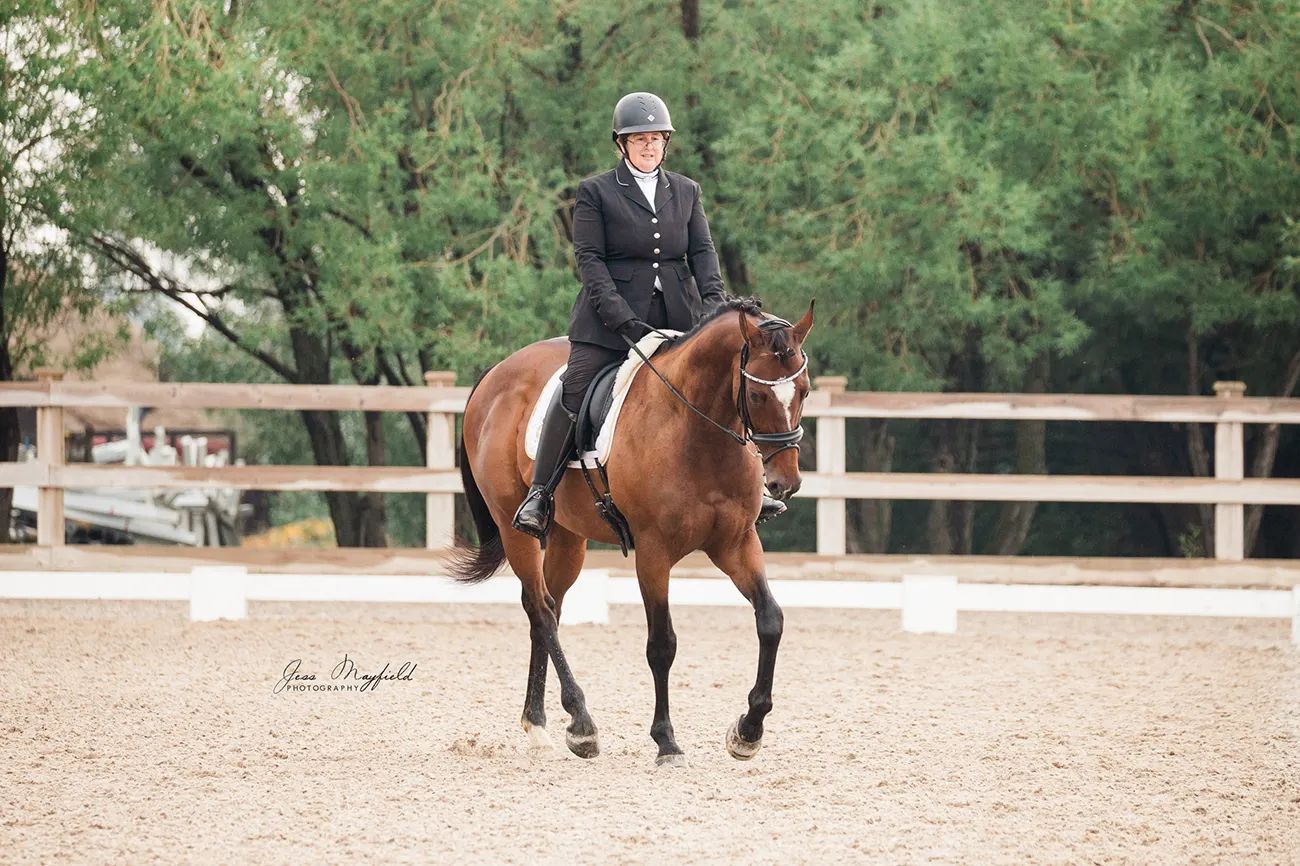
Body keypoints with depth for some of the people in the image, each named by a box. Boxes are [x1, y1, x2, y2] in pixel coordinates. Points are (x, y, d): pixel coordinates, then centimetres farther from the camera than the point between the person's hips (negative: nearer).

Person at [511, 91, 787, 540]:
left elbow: (702, 251, 10)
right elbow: (589, 258, -4)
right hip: (612, 315, -4)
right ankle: (539, 495, -10)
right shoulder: (596, 192, 3)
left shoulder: (686, 191, 16)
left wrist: (714, 301, -9)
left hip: (678, 316, 4)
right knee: (574, 393, -16)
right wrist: (621, 317, -16)